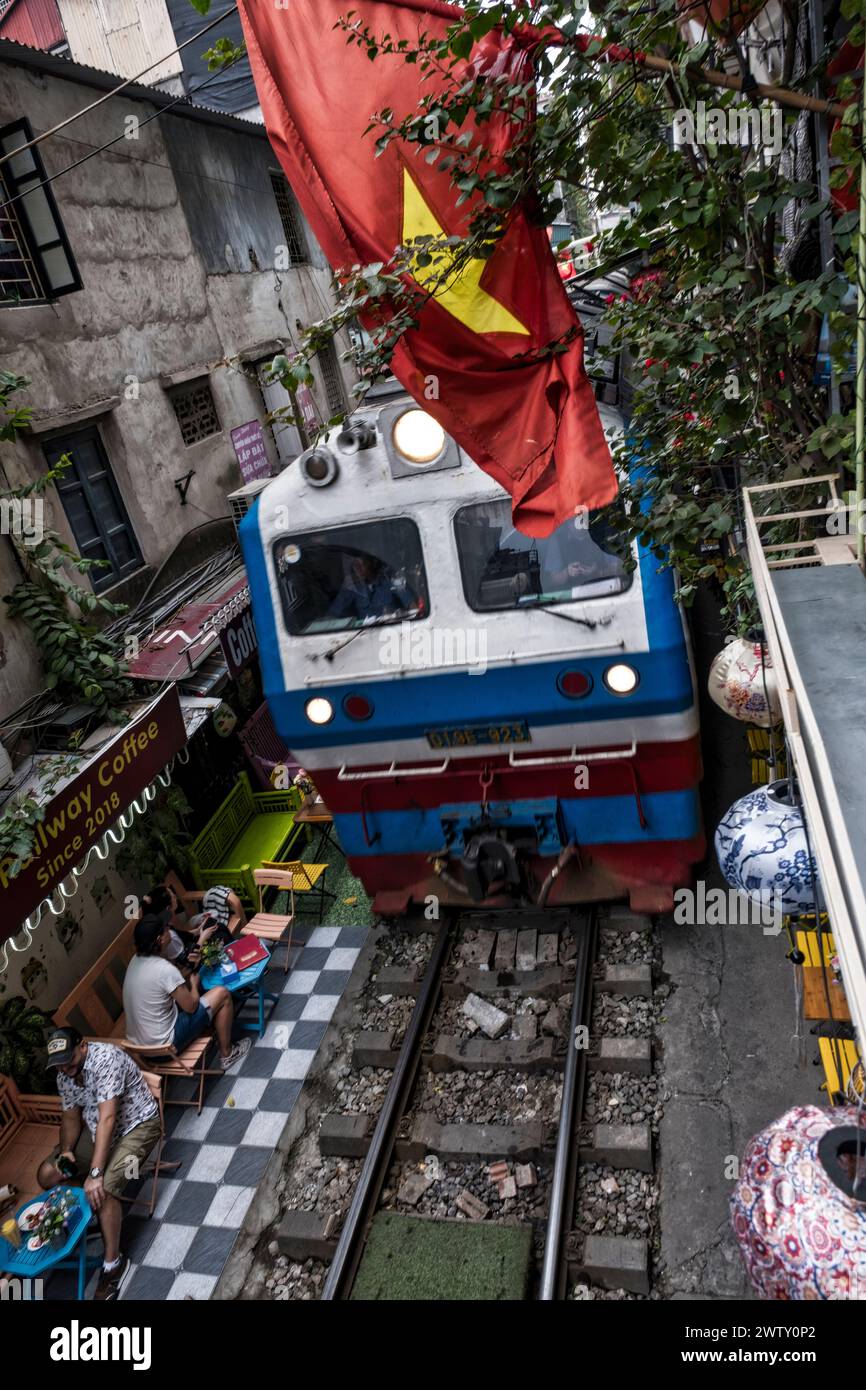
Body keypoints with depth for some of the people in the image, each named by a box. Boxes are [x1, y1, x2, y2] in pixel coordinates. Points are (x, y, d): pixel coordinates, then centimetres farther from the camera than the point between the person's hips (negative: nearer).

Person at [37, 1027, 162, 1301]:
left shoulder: (106, 1058, -31)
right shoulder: (63, 1076, -6)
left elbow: (108, 1118, -35)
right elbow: (71, 1116, 7)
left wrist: (95, 1173, -37)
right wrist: (65, 1152, -13)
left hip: (136, 1124, -8)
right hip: (95, 1128, 8)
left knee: (103, 1188, -26)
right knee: (47, 1174, -4)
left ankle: (113, 1262, -9)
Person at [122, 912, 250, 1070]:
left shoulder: (136, 960, -2)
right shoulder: (165, 969, -28)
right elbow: (191, 1006, -14)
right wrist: (194, 983, 5)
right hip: (164, 1044, -8)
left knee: (185, 990, 24)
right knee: (222, 994, 1)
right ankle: (226, 1054, 17)